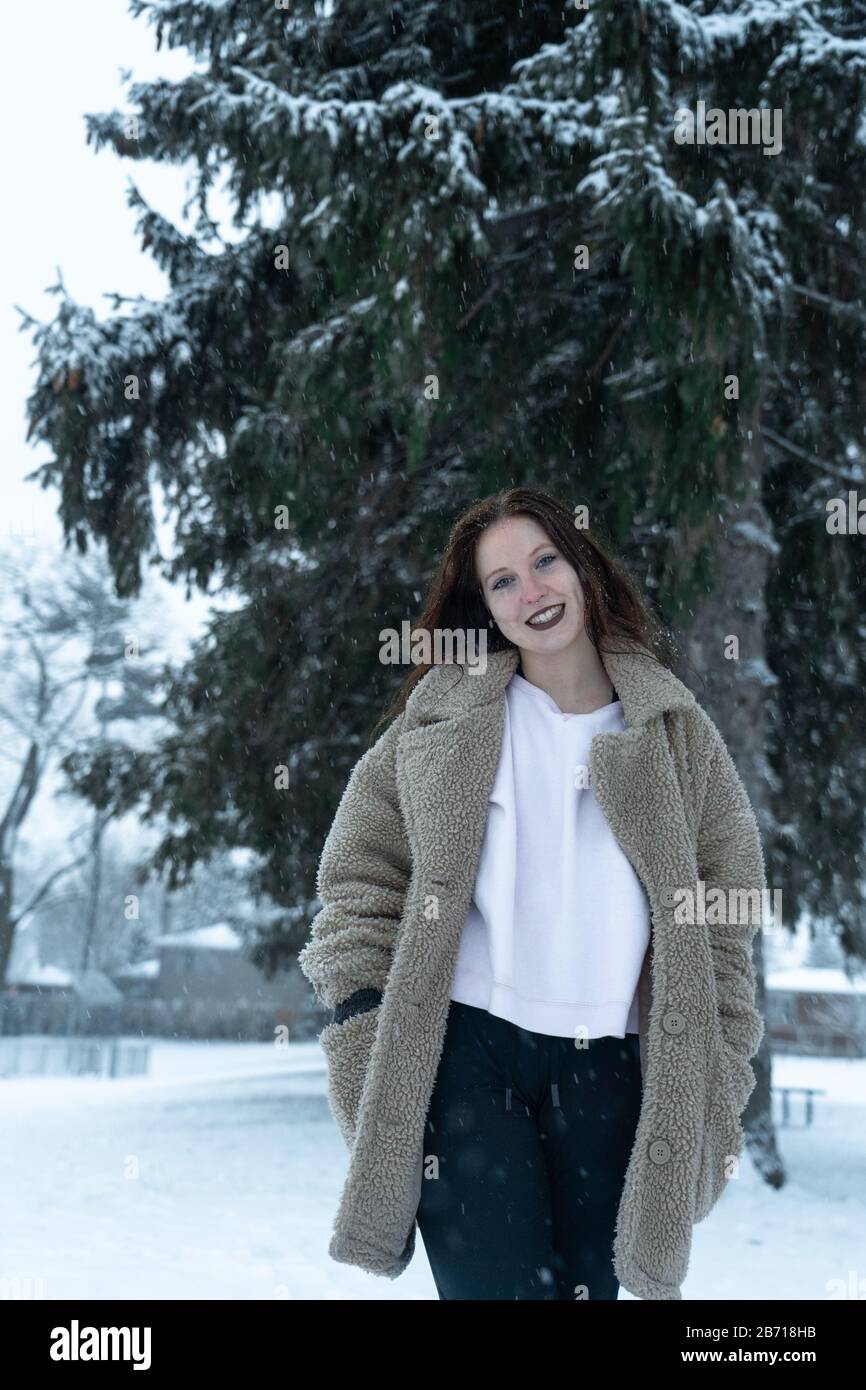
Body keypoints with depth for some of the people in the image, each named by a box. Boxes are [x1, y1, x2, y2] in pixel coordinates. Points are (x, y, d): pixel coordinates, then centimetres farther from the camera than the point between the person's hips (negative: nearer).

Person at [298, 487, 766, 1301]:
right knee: (498, 1284, -5)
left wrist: (712, 1095, 3)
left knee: (590, 1286, 9)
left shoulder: (676, 732, 6)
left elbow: (723, 924, 7)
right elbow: (360, 878, 4)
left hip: (609, 1073, 2)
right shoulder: (443, 716, 4)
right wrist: (367, 1061, -3)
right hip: (466, 1056, -1)